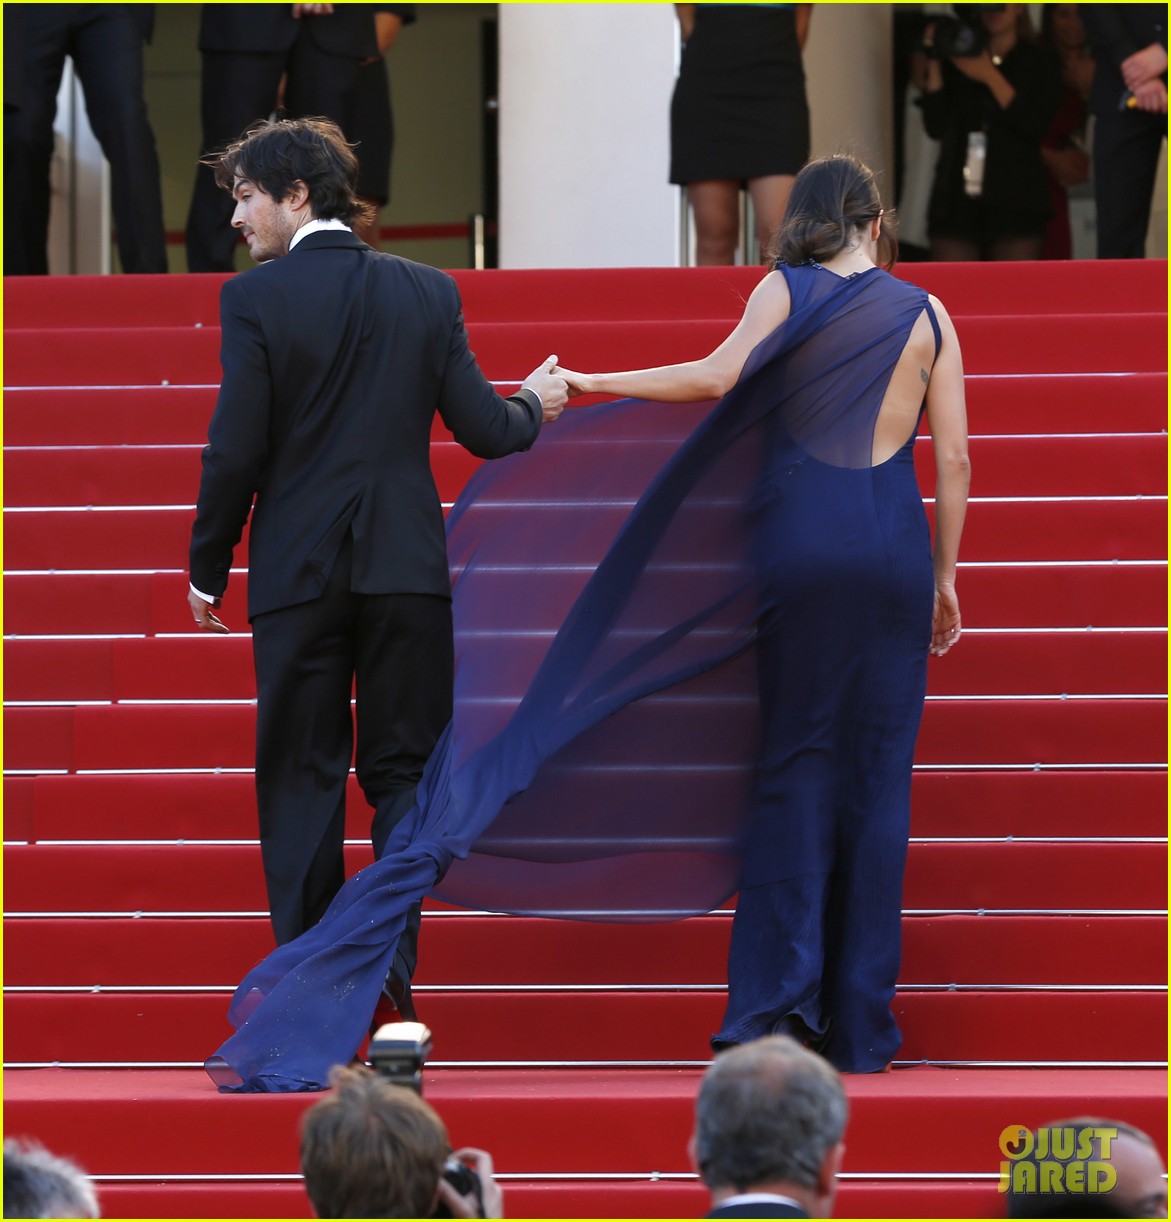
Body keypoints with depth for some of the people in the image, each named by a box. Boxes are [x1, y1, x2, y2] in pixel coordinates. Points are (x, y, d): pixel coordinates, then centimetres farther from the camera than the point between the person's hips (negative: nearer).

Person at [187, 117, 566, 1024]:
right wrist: (534, 408, 24)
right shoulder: (429, 293, 2)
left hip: (297, 573, -2)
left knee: (300, 780, 5)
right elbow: (483, 430, 2)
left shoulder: (255, 298, -7)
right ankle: (391, 968, -3)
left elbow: (236, 450, -9)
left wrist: (208, 568, 3)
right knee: (404, 772, 9)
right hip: (407, 571, 2)